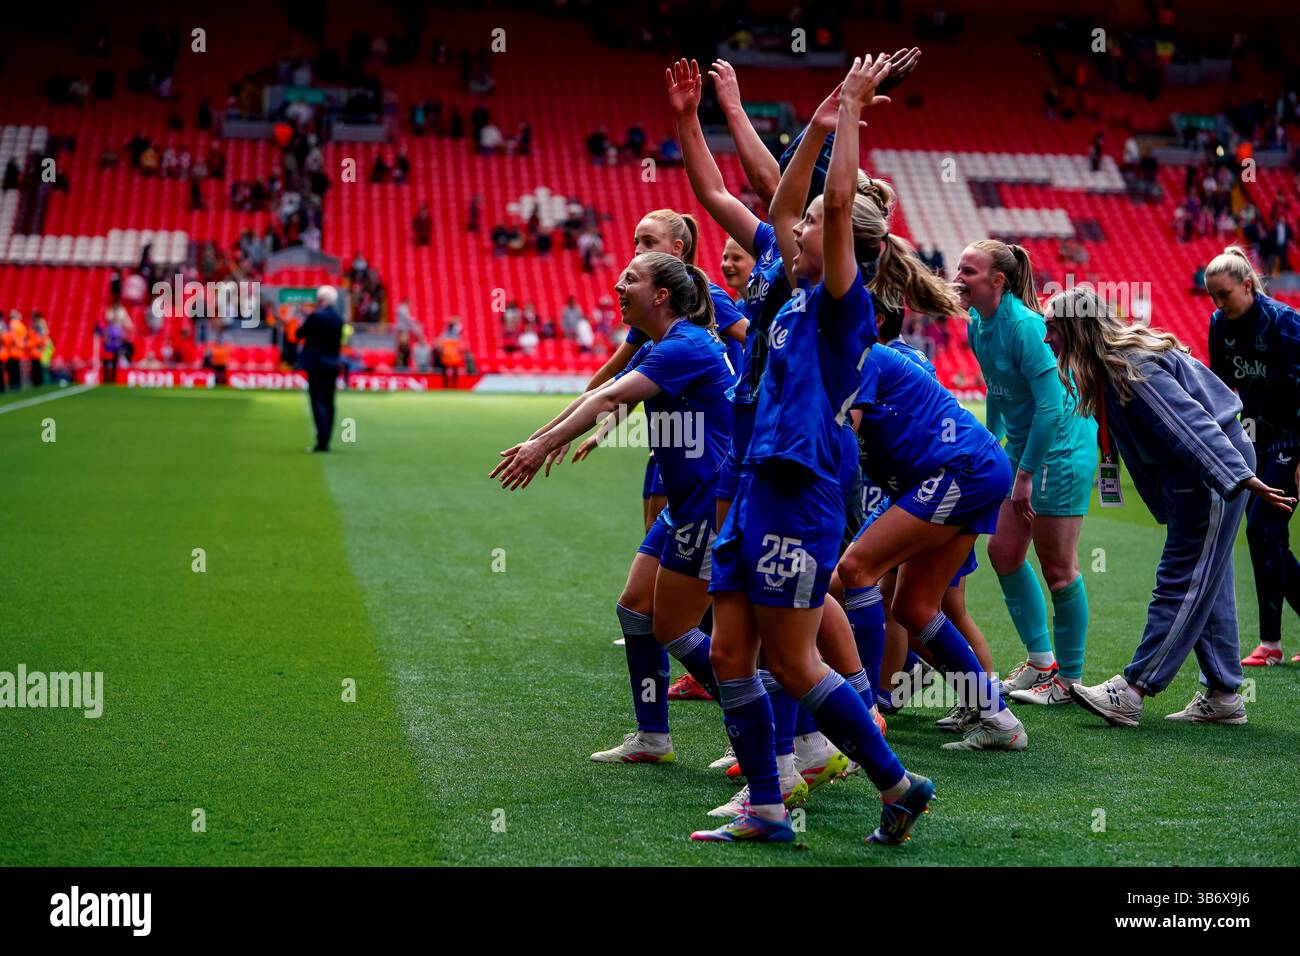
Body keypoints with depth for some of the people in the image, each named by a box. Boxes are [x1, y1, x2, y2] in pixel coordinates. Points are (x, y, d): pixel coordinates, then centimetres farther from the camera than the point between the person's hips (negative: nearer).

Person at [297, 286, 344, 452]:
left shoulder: (315, 316, -13)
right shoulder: (339, 319, 7)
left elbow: (299, 334, -4)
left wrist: (304, 321, 10)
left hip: (316, 365, -6)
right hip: (333, 366, 6)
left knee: (318, 402, -8)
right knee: (328, 403, 10)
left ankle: (322, 441, -17)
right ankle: (325, 441, 14)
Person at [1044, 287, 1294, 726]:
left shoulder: (1131, 366, -21)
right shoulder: (1113, 363, 10)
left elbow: (1191, 421, -28)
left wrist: (1245, 480, -33)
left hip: (1216, 465, -10)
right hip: (1195, 473, 10)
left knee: (1181, 583, -6)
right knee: (1207, 585, 12)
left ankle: (1130, 693, -6)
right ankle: (1222, 695, 18)